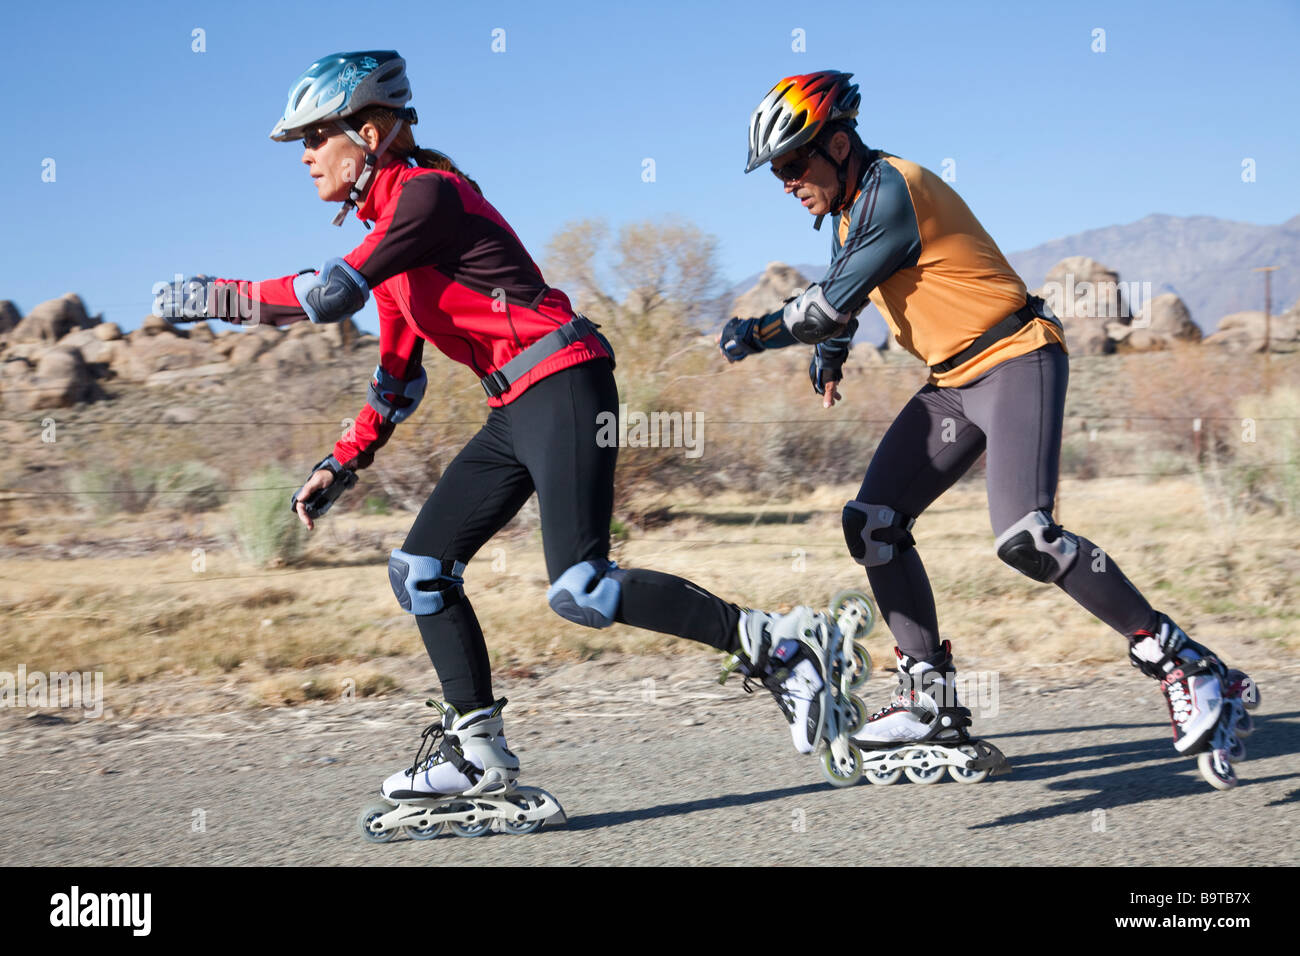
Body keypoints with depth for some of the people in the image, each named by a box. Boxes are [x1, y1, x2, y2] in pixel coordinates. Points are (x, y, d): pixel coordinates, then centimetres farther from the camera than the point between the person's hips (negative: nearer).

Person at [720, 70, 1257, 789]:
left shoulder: (891, 190, -17)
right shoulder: (849, 209, 14)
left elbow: (833, 302, -17)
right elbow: (838, 301, 35)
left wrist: (754, 335, -3)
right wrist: (830, 349, 21)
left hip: (1016, 360, -10)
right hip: (952, 384, 10)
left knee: (1024, 535, -26)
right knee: (872, 524, 1)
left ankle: (1189, 671, -18)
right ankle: (931, 698, 7)